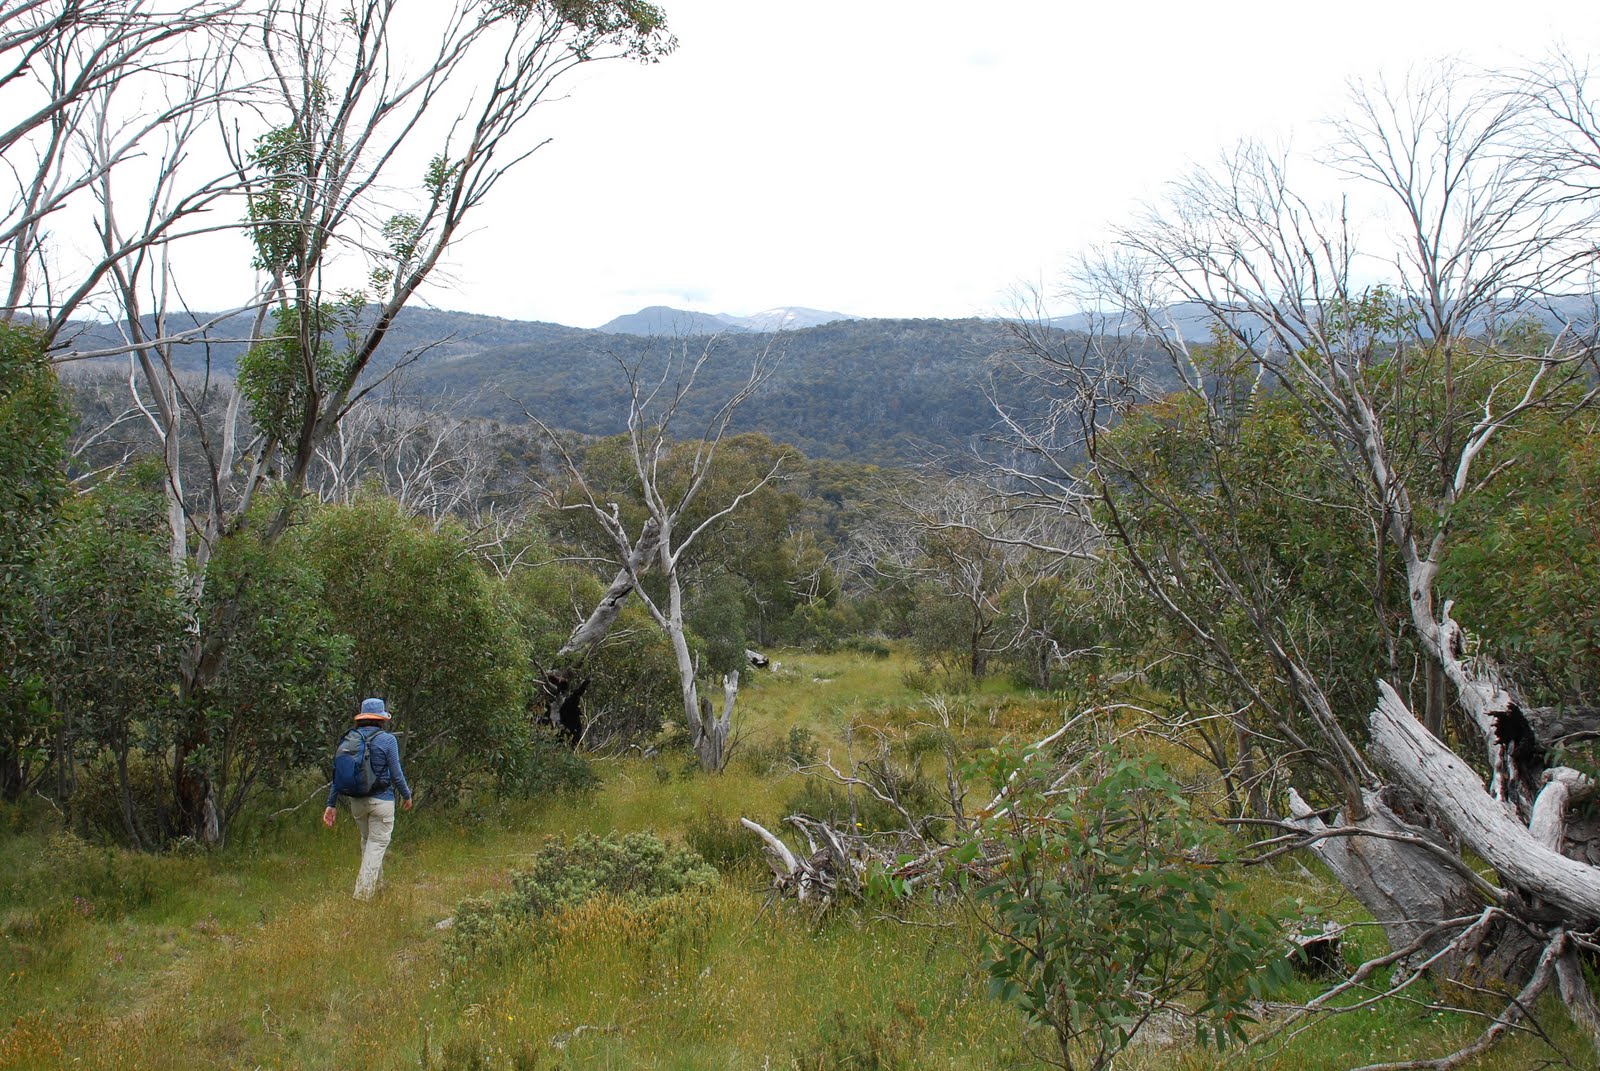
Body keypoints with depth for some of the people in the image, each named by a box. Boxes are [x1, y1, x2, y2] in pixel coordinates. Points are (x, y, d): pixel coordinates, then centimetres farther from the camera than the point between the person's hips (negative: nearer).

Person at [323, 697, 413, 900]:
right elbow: (396, 773, -10)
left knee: (367, 840, 22)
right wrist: (407, 795, 6)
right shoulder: (387, 740, -11)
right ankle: (363, 892, -1)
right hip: (381, 800, -5)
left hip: (356, 800, 5)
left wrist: (331, 804, 5)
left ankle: (375, 883, 36)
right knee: (378, 843, 4)